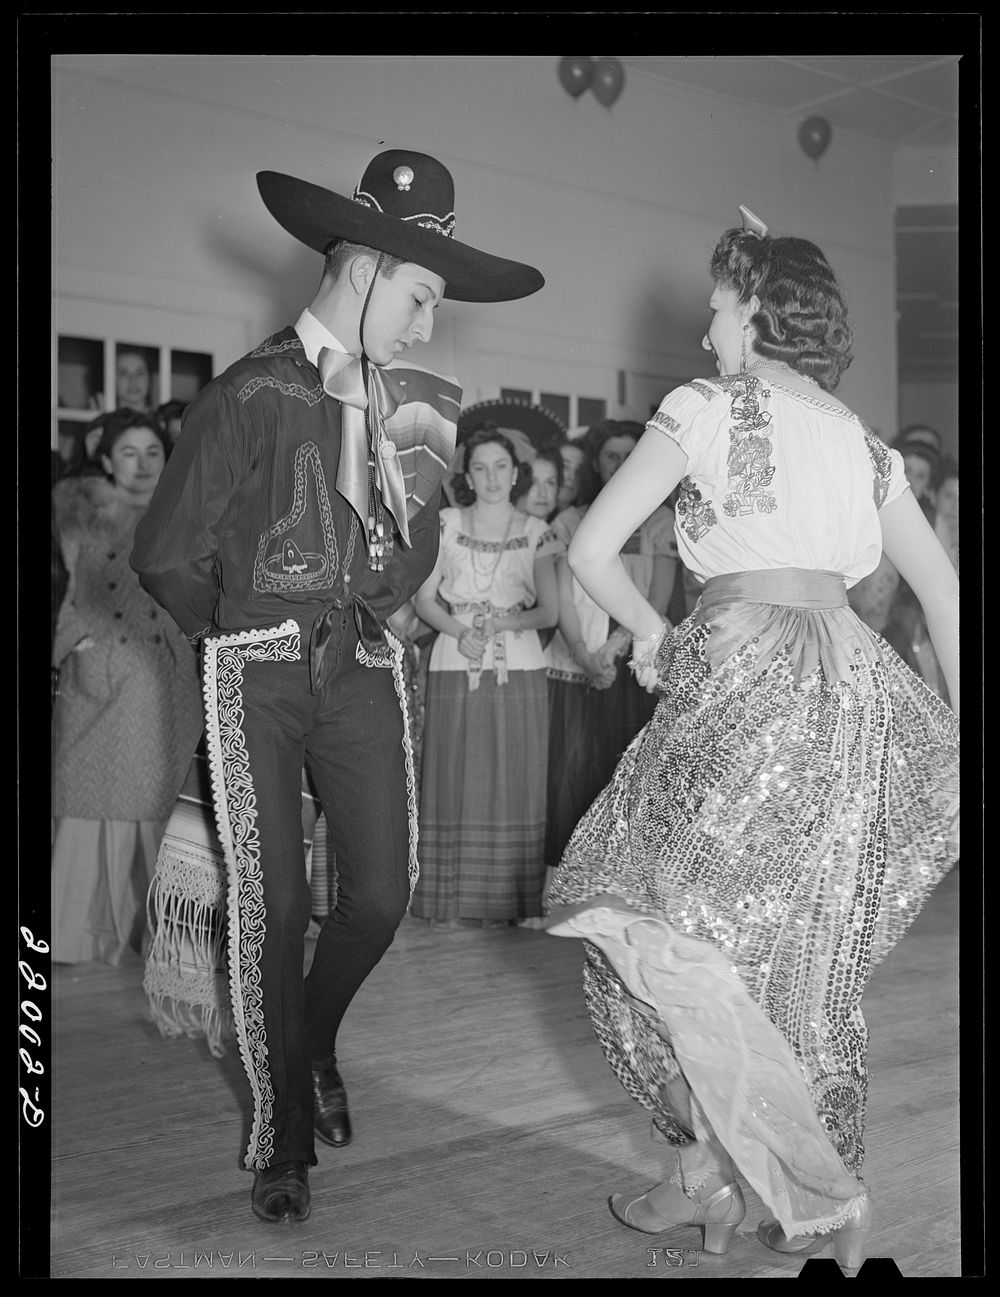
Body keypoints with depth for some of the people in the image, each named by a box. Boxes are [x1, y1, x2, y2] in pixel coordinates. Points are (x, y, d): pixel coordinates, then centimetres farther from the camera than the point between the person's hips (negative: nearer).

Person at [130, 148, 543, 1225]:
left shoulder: (415, 404, 9)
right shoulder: (251, 394, -8)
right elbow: (166, 558, -5)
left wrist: (368, 615, 4)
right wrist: (242, 631, 7)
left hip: (362, 665, 4)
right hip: (258, 677, -4)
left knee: (381, 890, 0)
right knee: (272, 908, -3)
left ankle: (314, 1045, 32)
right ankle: (284, 1136, 14)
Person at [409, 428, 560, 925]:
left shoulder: (536, 532, 8)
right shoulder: (446, 524, 7)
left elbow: (550, 610, 6)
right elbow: (424, 597, 5)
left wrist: (506, 622, -12)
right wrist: (460, 631, -12)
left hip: (519, 667, 0)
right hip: (456, 666, 0)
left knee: (515, 781, -1)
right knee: (458, 779, -2)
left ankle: (515, 901, 5)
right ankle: (455, 899, 4)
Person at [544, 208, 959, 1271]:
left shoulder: (709, 407, 2)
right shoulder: (861, 439, 19)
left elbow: (590, 550, -2)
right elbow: (941, 588, 19)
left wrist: (651, 635, 14)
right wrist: (955, 729, 22)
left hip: (750, 675, -7)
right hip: (850, 686, 7)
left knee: (664, 923, -4)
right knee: (787, 948, 11)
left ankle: (822, 1194, -3)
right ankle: (708, 1173, 19)